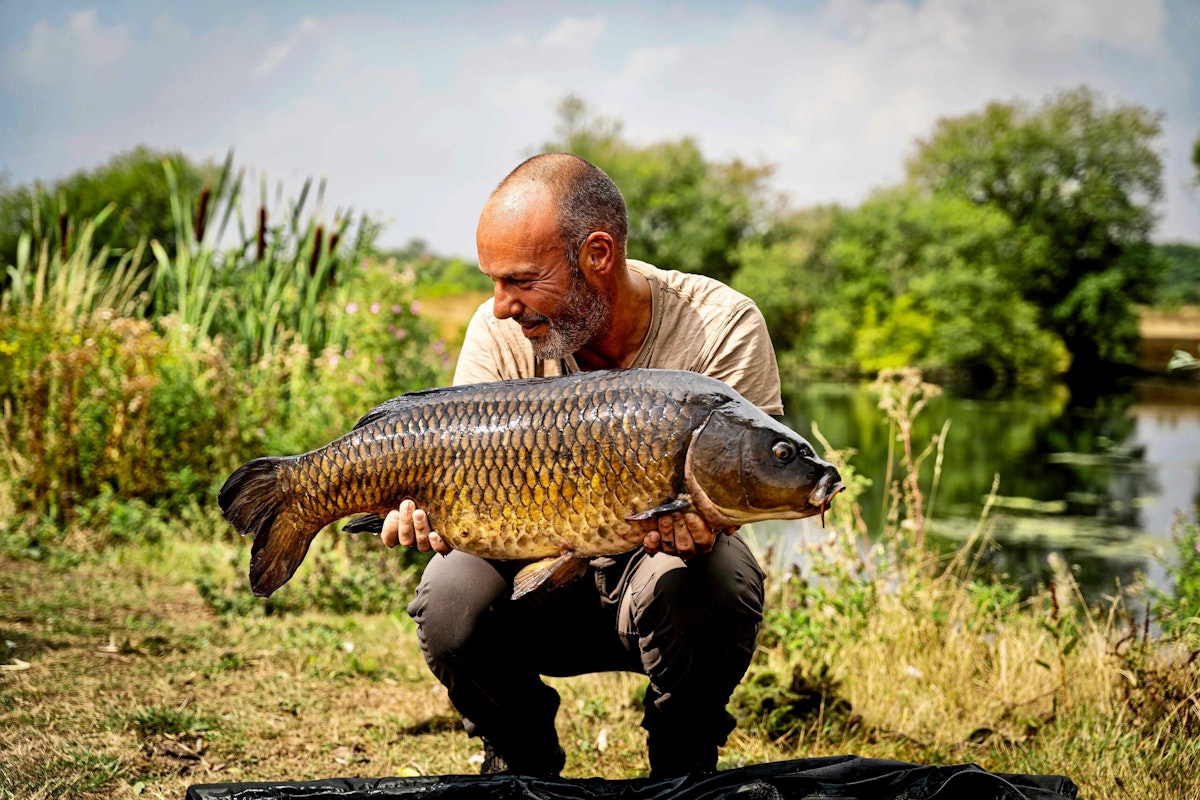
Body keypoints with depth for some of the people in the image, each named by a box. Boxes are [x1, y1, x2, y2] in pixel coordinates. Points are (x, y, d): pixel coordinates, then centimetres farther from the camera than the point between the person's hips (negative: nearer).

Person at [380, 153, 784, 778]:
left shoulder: (721, 327, -19)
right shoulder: (500, 334, -11)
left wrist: (693, 520, -45)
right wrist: (424, 511, -37)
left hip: (657, 566, -2)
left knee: (713, 583, -36)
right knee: (451, 599, -28)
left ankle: (684, 768, -5)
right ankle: (522, 763, 5)